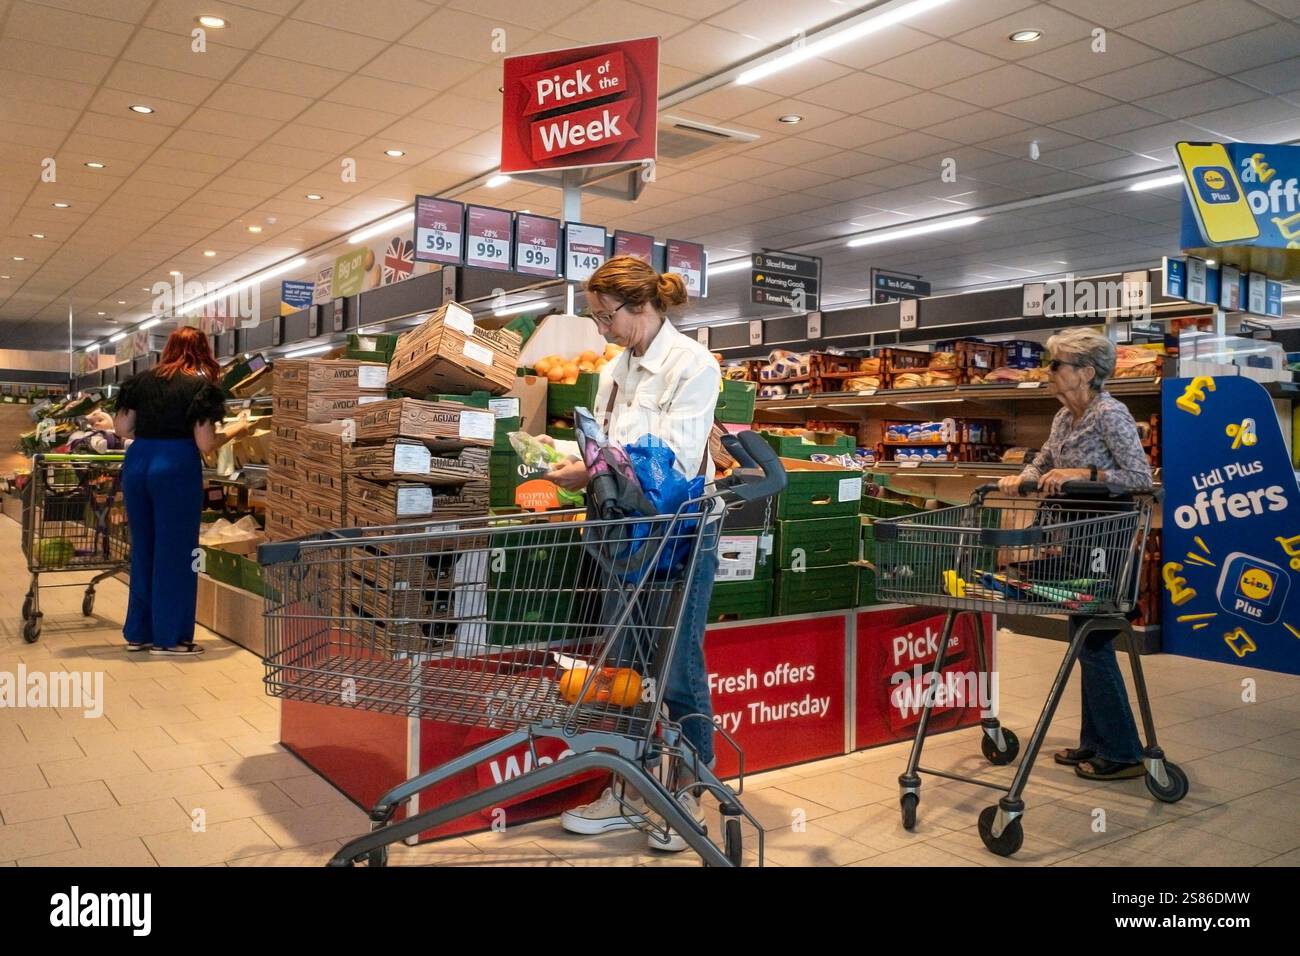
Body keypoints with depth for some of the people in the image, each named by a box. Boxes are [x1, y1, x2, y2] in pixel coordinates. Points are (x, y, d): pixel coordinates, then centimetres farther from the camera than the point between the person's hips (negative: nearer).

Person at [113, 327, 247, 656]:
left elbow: (122, 428, 9)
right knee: (175, 551, 3)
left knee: (143, 548, 15)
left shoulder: (142, 380, 9)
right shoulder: (202, 386, -5)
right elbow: (205, 444, -10)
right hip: (177, 467, -5)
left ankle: (139, 632, 23)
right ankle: (169, 637, 8)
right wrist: (236, 430, 6)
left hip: (137, 463, 6)